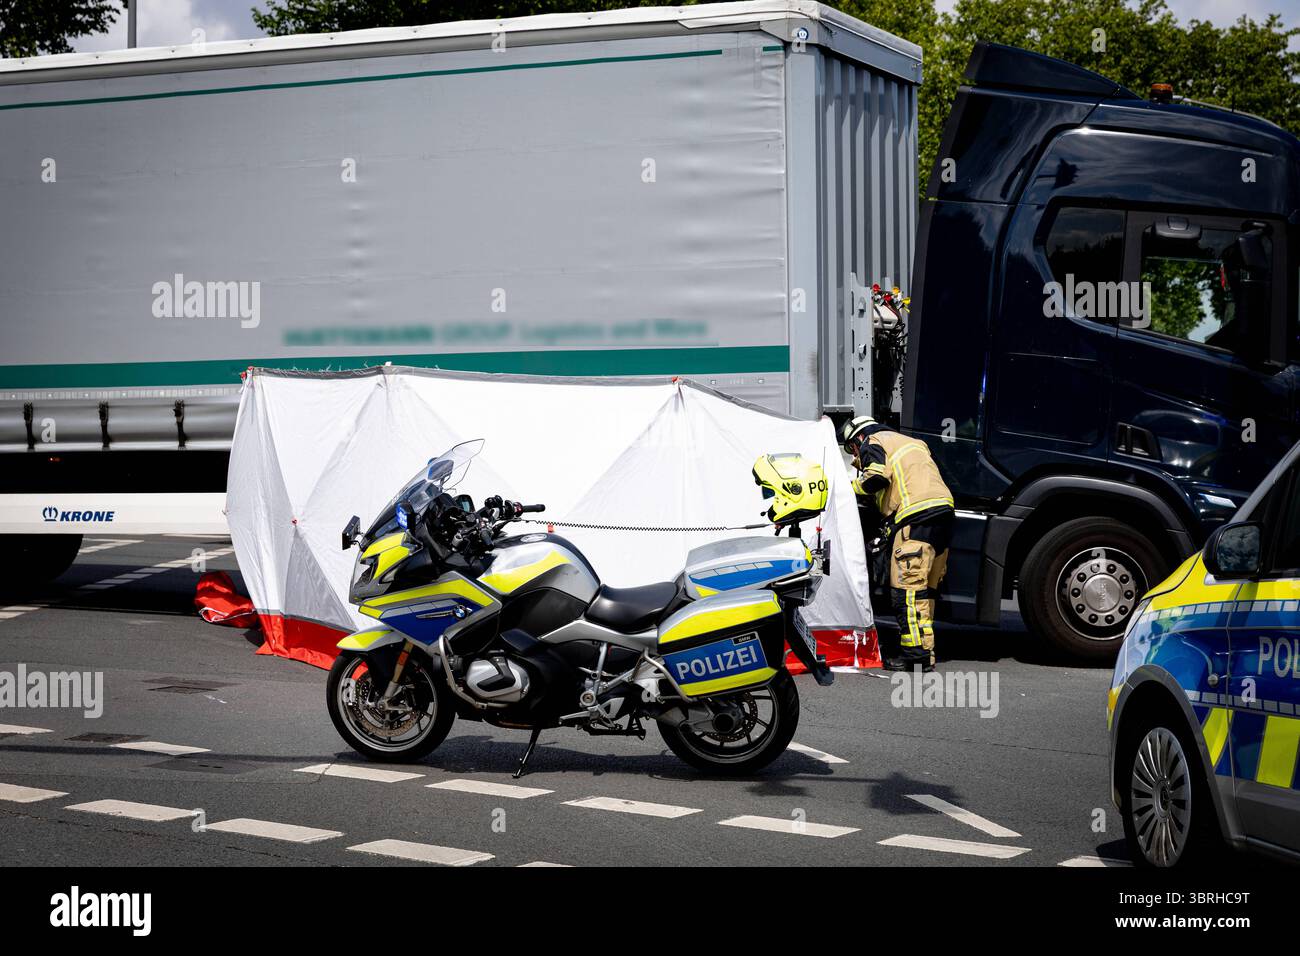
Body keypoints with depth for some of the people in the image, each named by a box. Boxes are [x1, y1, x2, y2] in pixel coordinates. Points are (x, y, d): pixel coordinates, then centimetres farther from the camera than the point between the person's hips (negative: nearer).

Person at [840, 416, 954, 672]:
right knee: (926, 588, 14)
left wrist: (853, 488, 7)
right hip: (944, 510, 9)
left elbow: (878, 477, -11)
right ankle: (924, 647, 17)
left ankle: (917, 653, -17)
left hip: (917, 516, -9)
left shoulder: (872, 443, 8)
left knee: (907, 587, -11)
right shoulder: (910, 442, 34)